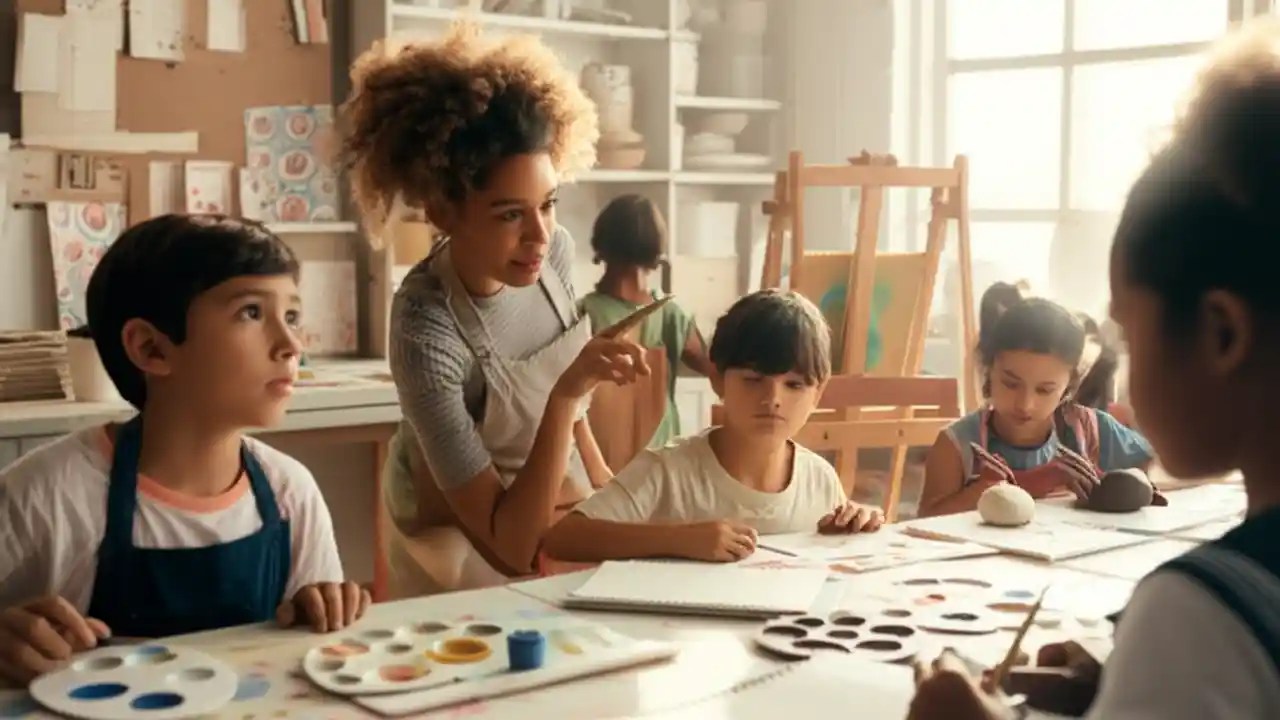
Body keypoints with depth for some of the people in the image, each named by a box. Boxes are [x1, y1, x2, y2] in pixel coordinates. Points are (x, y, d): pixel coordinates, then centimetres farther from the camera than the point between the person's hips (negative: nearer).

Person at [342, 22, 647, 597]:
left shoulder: (553, 254, -15)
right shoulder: (428, 330, -33)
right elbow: (509, 548, -33)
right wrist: (566, 397, -41)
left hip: (552, 506, 6)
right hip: (470, 544, -6)